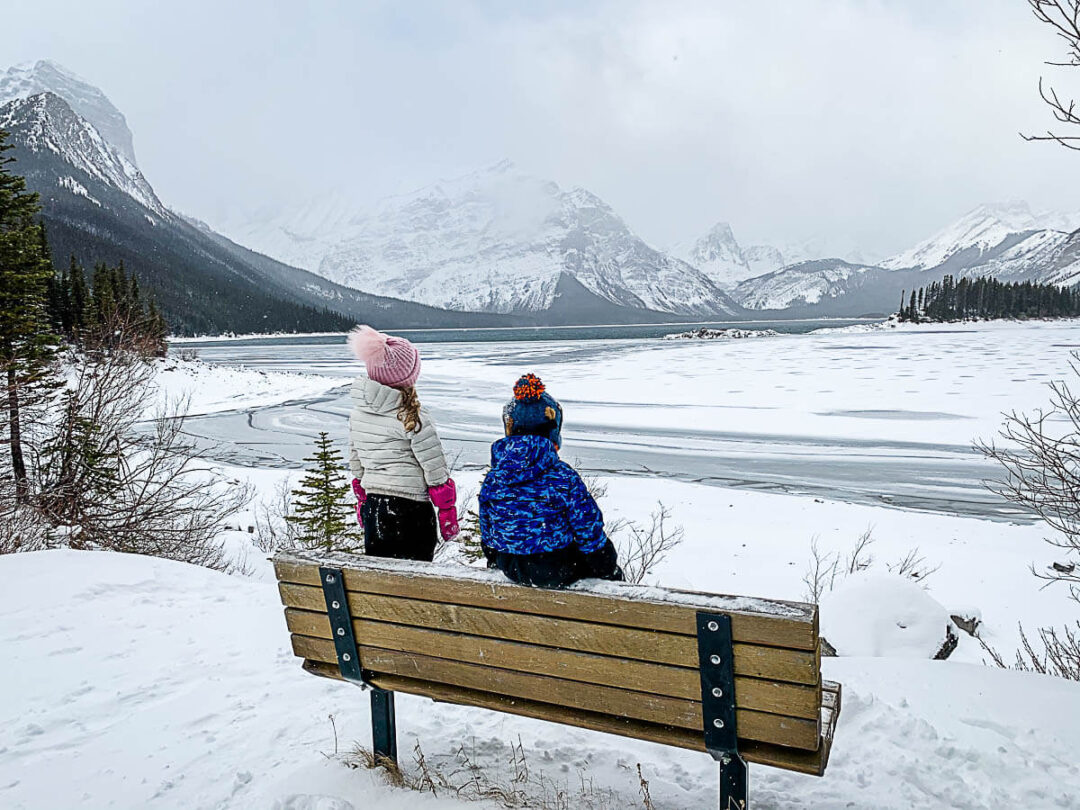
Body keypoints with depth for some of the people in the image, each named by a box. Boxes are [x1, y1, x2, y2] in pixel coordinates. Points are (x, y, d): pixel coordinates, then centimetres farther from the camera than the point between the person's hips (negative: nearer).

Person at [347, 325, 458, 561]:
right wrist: (448, 516, -1)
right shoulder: (413, 417, -14)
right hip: (410, 509, -6)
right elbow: (436, 471, -10)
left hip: (372, 508, 6)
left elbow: (356, 466, 14)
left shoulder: (357, 412, 4)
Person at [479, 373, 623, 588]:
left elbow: (487, 535, 5)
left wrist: (497, 566, 23)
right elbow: (590, 532, -14)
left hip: (512, 572, 5)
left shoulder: (492, 479, -7)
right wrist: (612, 571, 1)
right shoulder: (564, 477, -21)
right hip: (557, 574, -5)